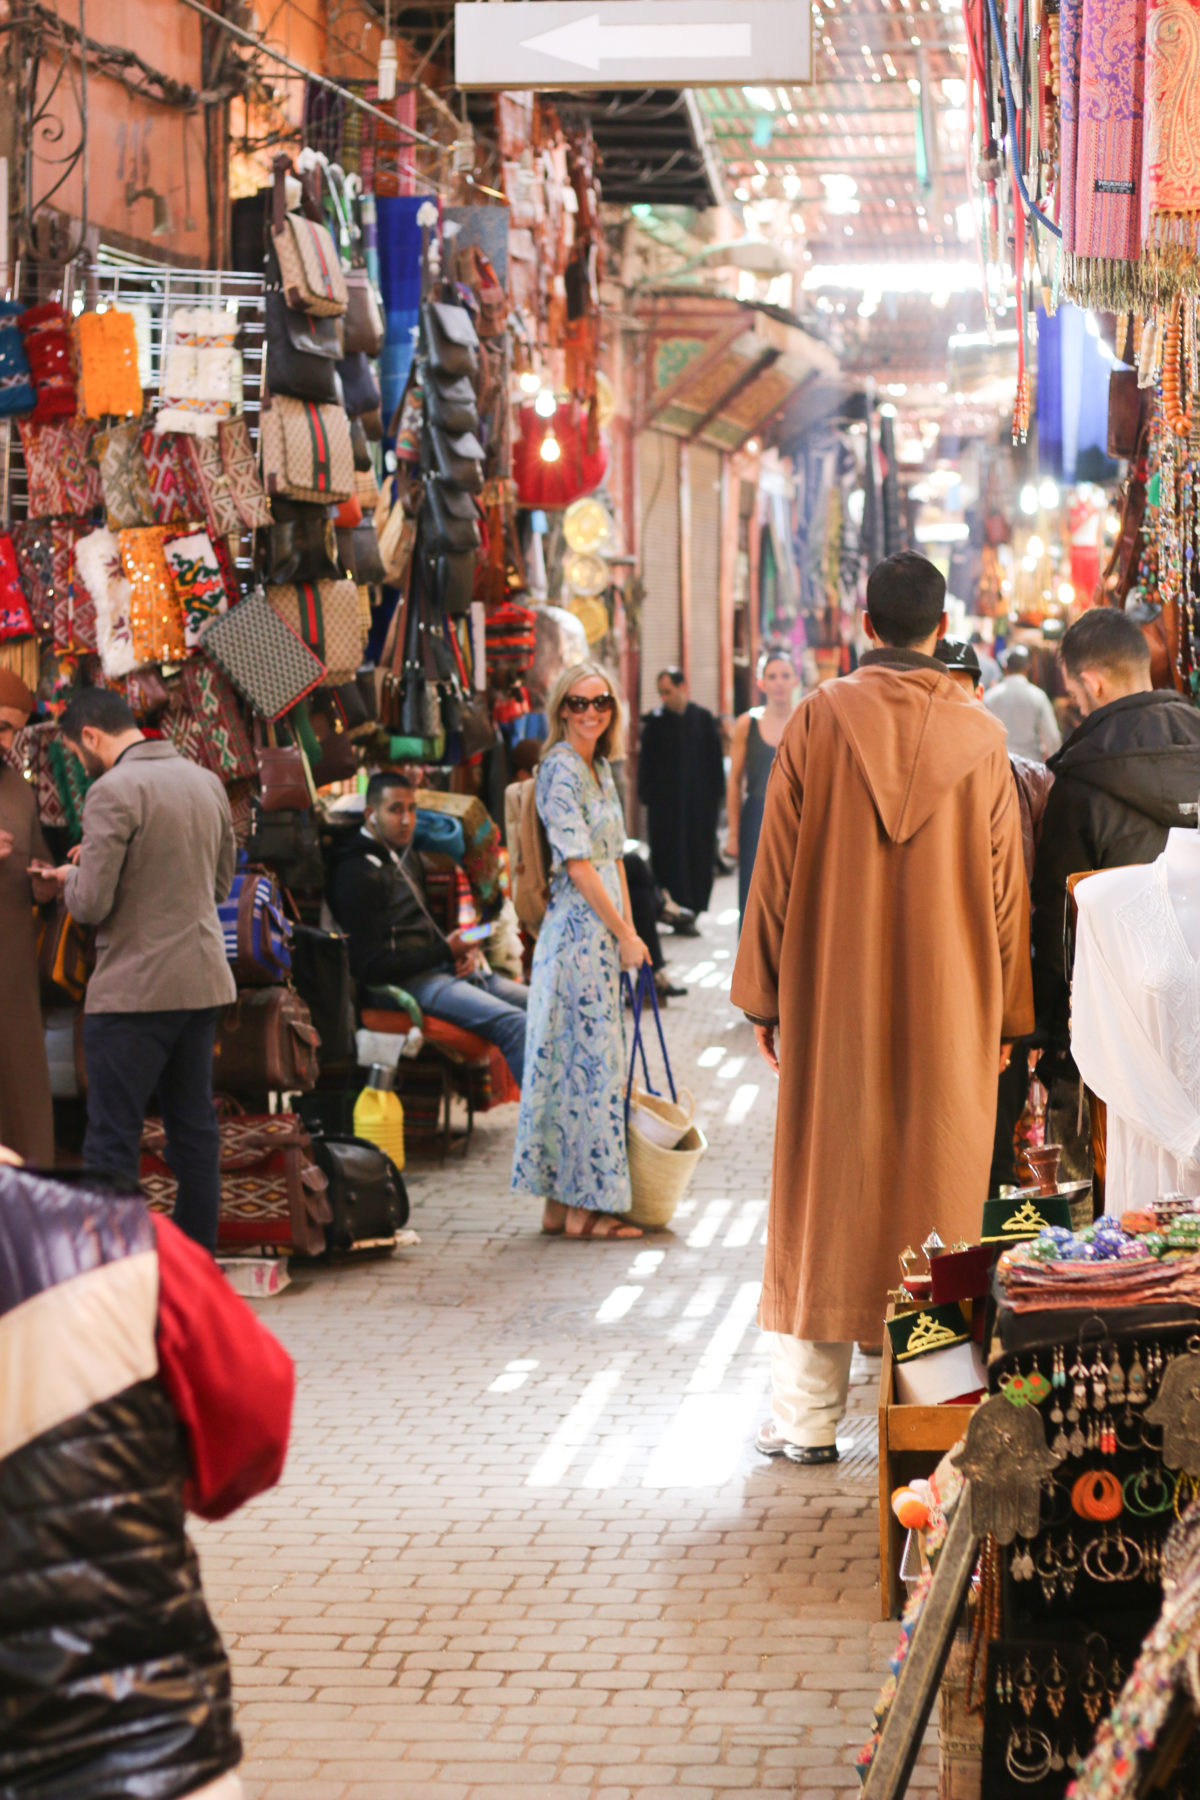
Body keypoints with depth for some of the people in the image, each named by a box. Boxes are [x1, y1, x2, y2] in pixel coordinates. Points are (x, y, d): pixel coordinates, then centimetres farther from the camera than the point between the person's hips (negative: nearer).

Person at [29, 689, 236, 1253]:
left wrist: (67, 879, 4)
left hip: (134, 990, -7)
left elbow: (90, 905, -16)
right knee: (194, 1127, 14)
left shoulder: (113, 791, -14)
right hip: (203, 980, 7)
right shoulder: (207, 783, 9)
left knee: (112, 1139, -1)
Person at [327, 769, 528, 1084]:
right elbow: (368, 968, -14)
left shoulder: (408, 857, 20)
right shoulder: (356, 873, -8)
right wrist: (445, 952, -14)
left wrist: (463, 950, 5)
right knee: (513, 1025, -28)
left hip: (446, 970, 9)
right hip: (402, 984, -9)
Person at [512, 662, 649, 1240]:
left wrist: (630, 927, 14)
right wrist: (623, 935, -12)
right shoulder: (560, 769, -12)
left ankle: (562, 1201, 13)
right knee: (591, 1060, -7)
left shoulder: (601, 767, 16)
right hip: (578, 928, -9)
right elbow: (579, 865, -15)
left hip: (603, 931, 9)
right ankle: (584, 1206, -2)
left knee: (579, 1059, 9)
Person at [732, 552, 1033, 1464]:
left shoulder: (818, 721, -3)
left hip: (833, 1004, 0)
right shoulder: (981, 738, -1)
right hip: (949, 1012, 0)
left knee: (823, 1194, 6)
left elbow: (777, 867, -1)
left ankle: (808, 1416, 10)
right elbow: (1005, 890, 3)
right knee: (936, 1194, 6)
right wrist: (1007, 1019, 11)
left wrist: (765, 998, 6)